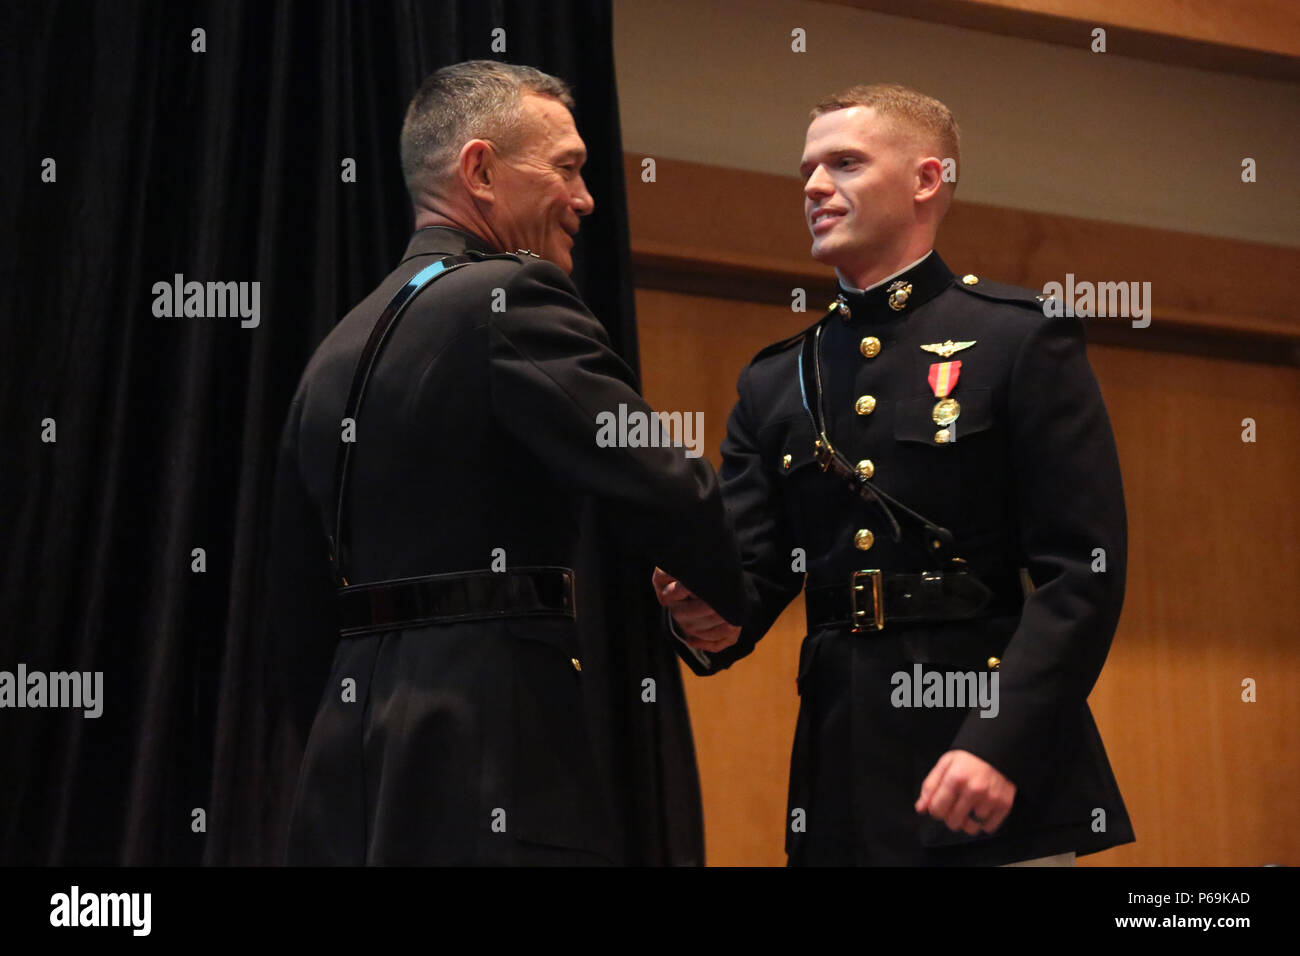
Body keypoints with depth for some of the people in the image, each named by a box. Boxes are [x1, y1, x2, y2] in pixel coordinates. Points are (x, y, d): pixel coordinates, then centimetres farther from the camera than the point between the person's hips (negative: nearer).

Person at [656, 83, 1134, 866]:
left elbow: (1083, 573, -7)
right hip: (844, 785, 5)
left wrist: (1000, 746, -17)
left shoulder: (1023, 339, 0)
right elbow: (753, 573, 13)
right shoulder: (774, 383, 16)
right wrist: (714, 621, -11)